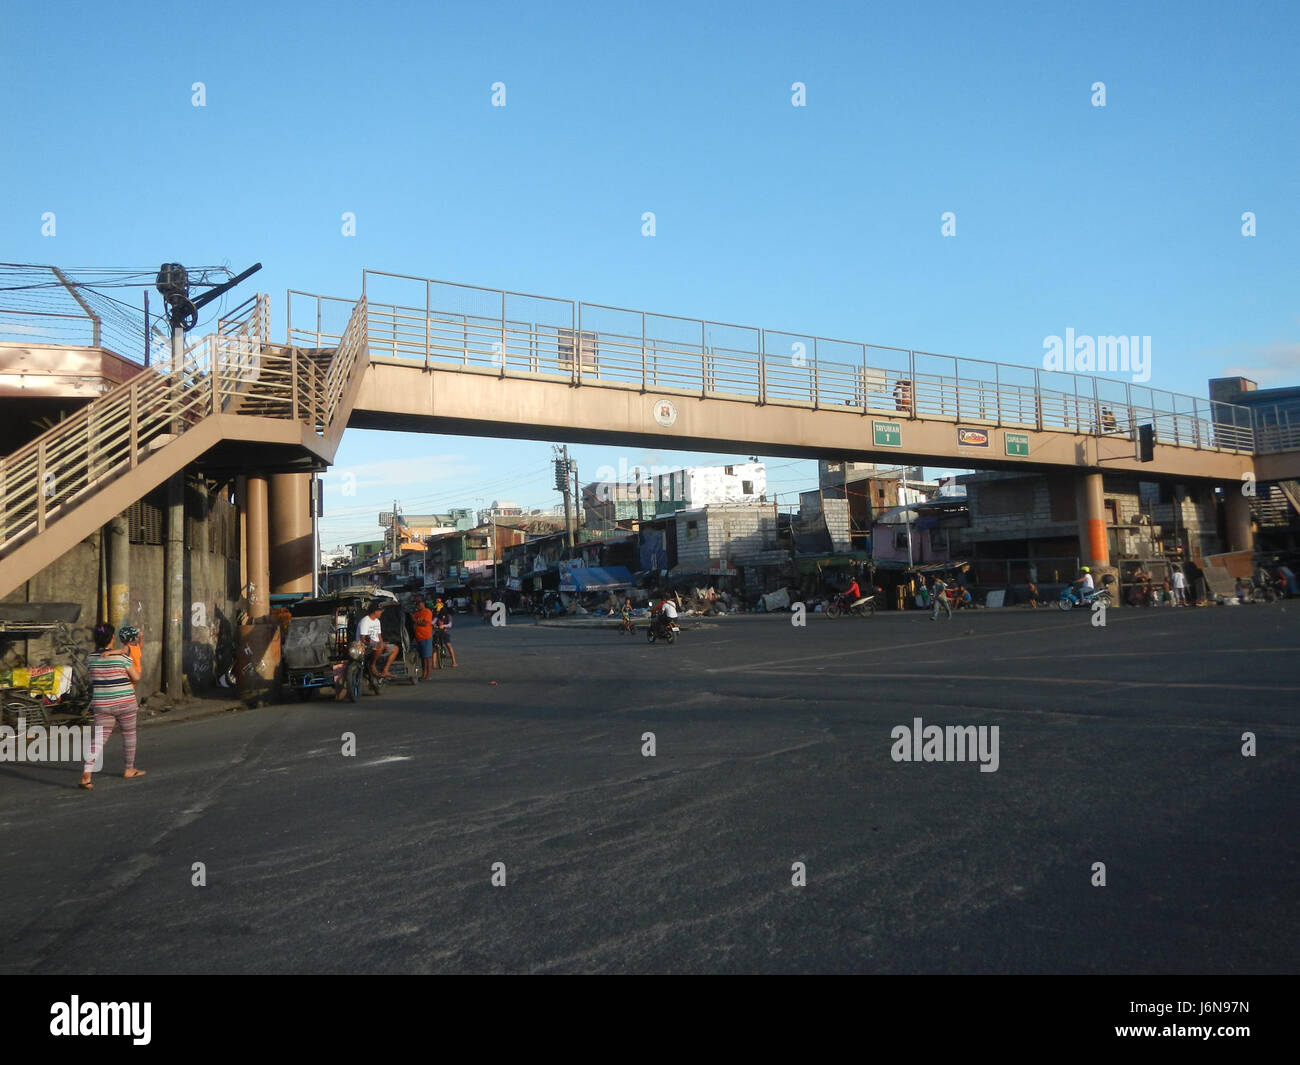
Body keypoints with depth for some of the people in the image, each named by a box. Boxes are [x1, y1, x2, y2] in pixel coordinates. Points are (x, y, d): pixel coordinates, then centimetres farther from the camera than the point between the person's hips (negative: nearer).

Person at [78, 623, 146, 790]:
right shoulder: (122, 656, -11)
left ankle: (86, 776, -15)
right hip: (125, 704, -3)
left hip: (102, 705, 3)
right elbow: (136, 677, -6)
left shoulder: (91, 659, 1)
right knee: (129, 734, 17)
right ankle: (129, 770, 31)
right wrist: (133, 684, 15)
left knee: (97, 740, 2)